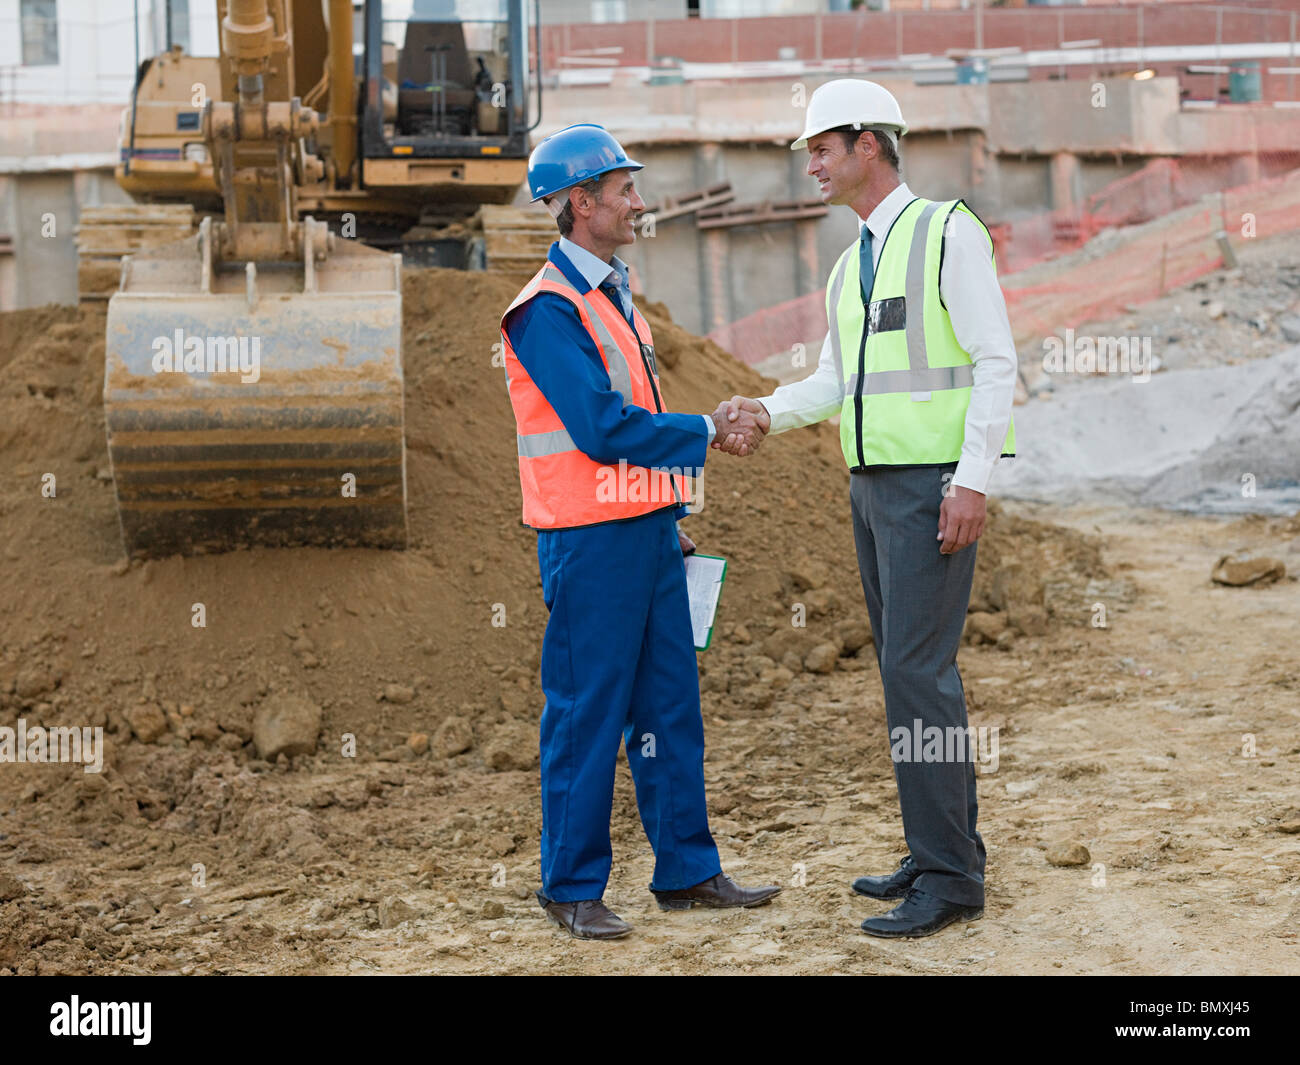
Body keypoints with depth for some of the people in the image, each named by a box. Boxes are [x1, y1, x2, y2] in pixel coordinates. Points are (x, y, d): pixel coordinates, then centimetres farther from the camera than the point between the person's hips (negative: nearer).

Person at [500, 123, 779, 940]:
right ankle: (572, 888, 10)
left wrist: (671, 519, 17)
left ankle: (688, 871, 21)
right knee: (587, 713, -1)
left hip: (649, 533, 9)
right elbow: (603, 427, -20)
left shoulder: (614, 295, 17)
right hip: (591, 541, -9)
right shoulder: (548, 309, -13)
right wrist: (709, 432, -12)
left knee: (671, 705, 12)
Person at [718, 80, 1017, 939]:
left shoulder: (948, 232, -8)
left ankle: (948, 877, -6)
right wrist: (765, 411, -3)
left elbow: (996, 363, -13)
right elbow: (834, 382, 17)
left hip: (936, 484, -9)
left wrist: (972, 482, -20)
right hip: (874, 482, 9)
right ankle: (948, 853, 19)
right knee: (913, 667, 11)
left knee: (917, 667, -12)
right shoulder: (851, 264, 17)